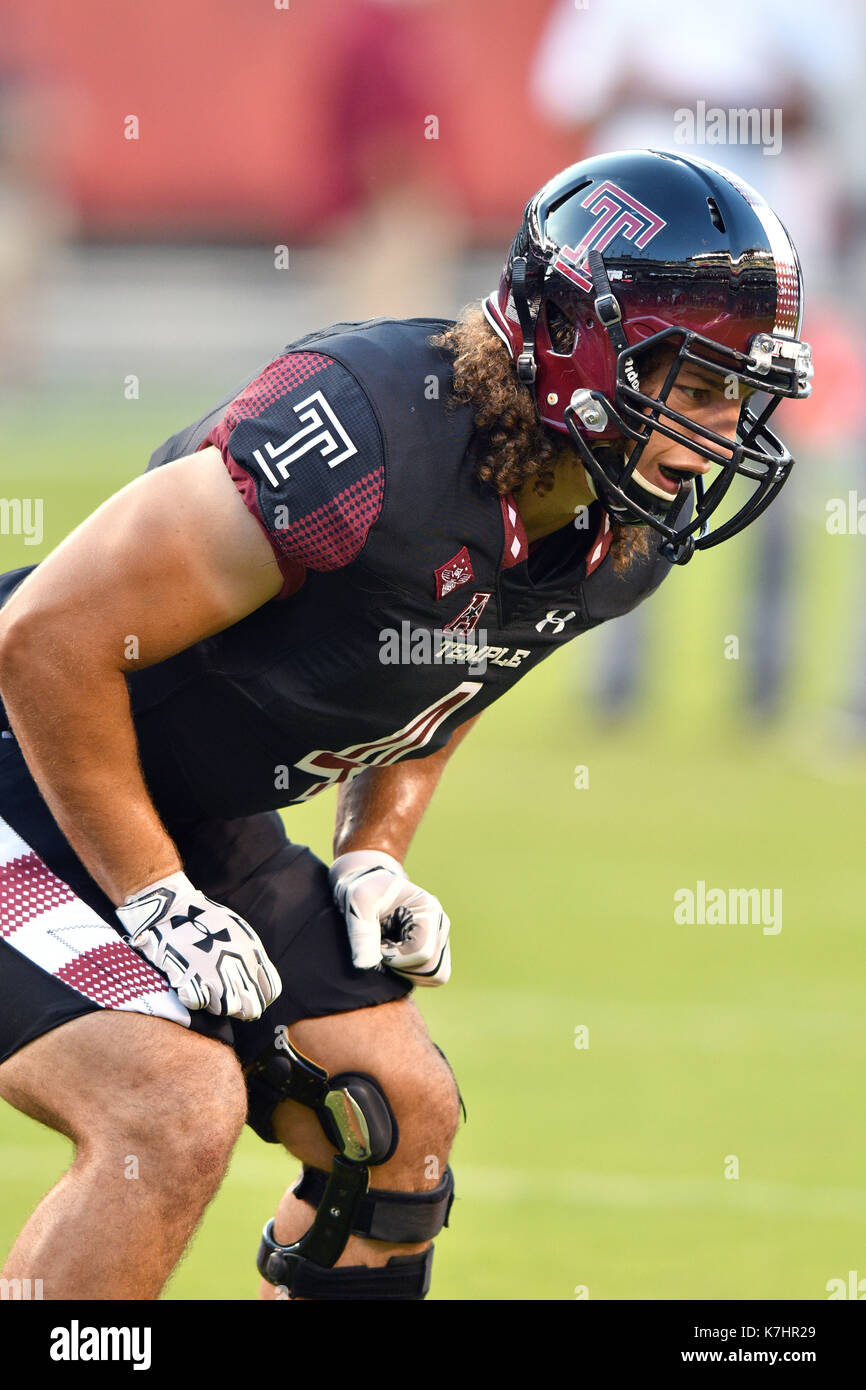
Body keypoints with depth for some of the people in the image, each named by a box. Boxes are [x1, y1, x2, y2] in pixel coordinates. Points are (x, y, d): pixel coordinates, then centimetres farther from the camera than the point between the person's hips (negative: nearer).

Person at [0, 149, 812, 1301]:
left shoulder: (624, 544, -4)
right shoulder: (376, 439, -31)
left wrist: (373, 857, 3)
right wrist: (157, 904, -21)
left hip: (203, 821, 9)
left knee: (404, 1123, 6)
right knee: (175, 1113, -25)